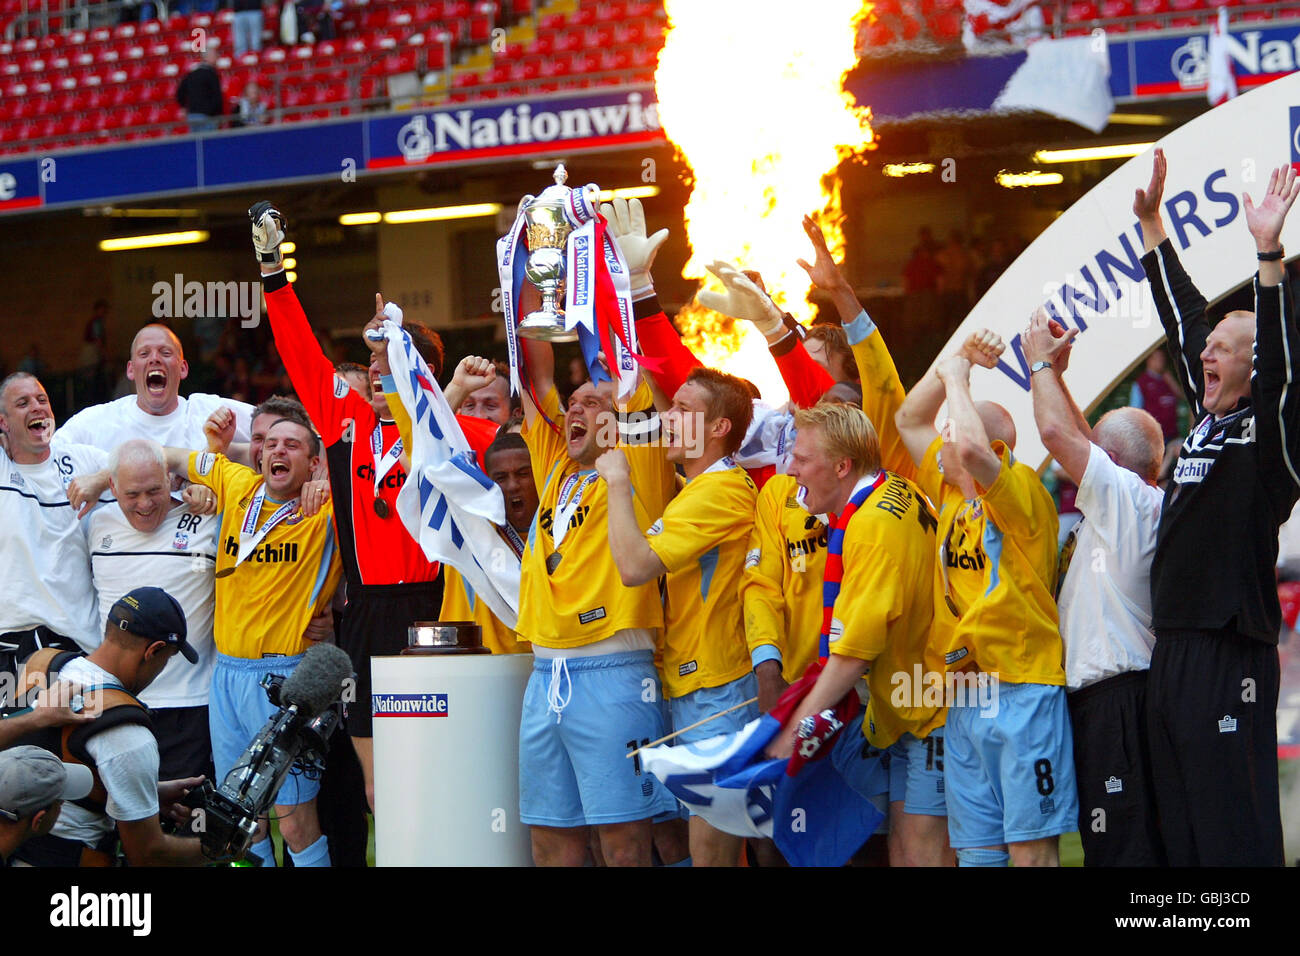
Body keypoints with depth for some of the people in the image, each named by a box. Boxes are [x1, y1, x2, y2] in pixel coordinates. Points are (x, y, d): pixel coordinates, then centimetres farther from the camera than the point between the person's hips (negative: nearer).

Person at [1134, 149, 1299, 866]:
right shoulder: (1208, 420, 14)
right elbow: (1181, 321, 23)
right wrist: (1152, 225, 26)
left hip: (1230, 659, -9)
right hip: (1171, 651, 9)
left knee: (1235, 832, -8)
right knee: (1179, 831, 10)